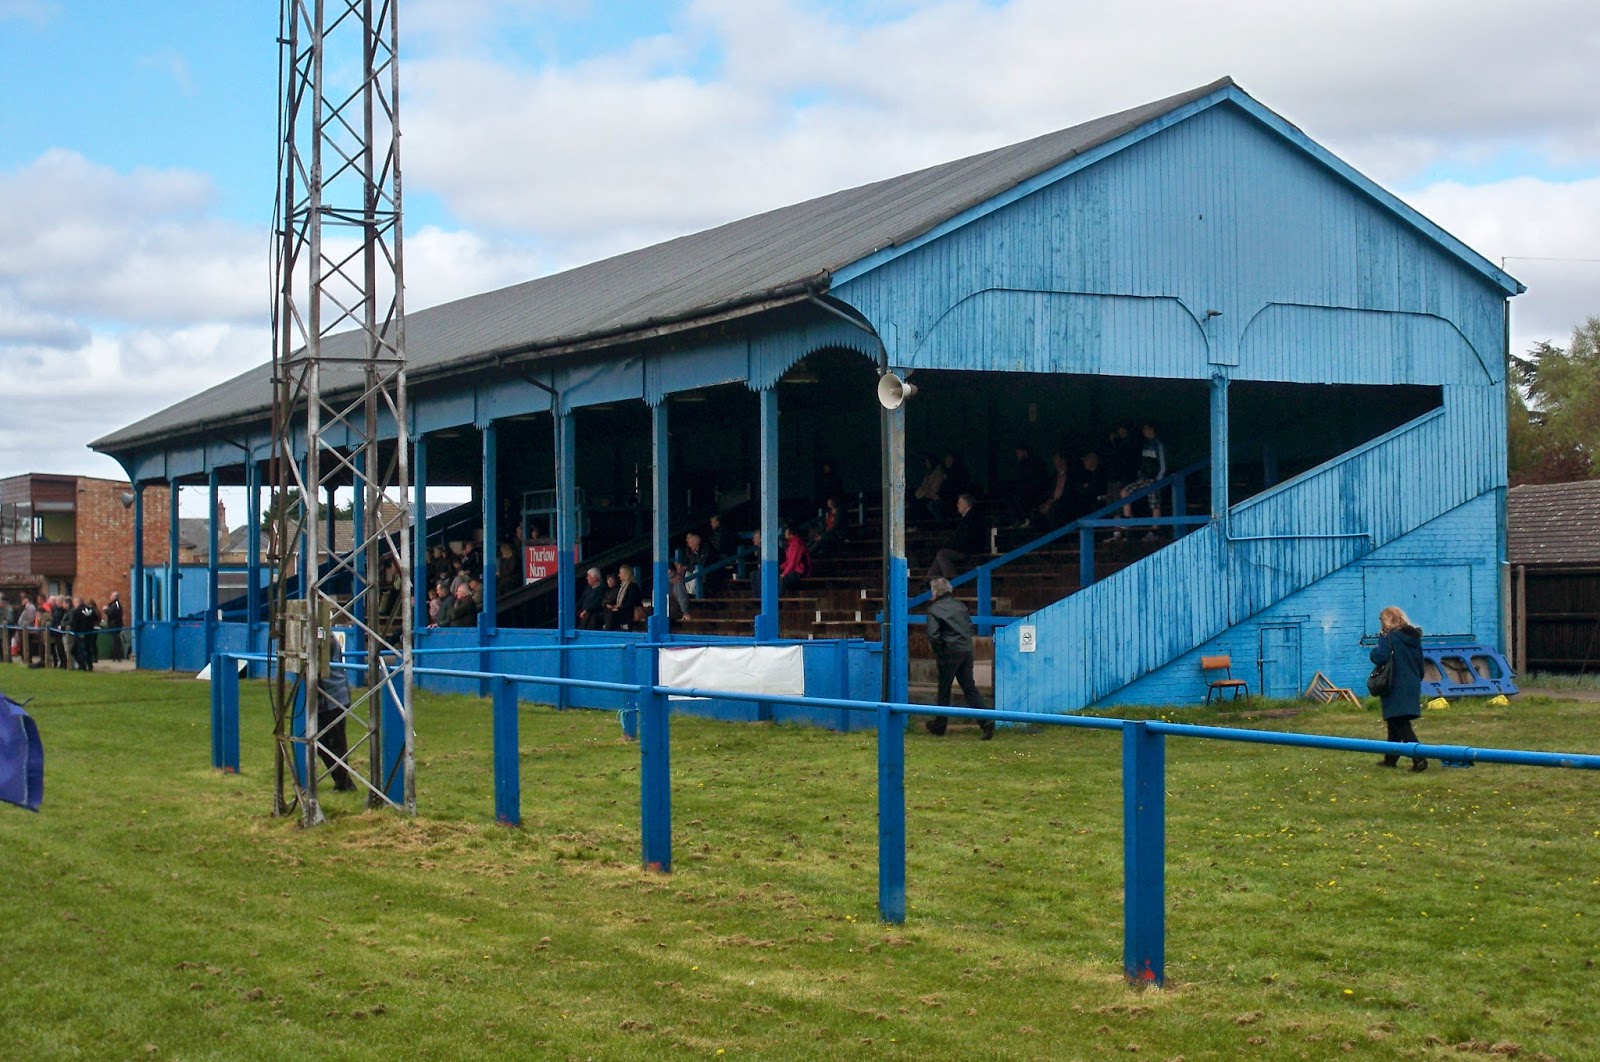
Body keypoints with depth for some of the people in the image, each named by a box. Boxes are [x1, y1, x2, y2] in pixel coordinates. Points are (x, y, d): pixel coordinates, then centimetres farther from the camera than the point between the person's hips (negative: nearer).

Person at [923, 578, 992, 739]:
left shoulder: (934, 609, -8)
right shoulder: (960, 605, 10)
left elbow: (933, 635, -15)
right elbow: (970, 626, 15)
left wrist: (938, 652, -2)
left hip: (950, 652, -5)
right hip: (967, 650, 5)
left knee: (944, 689, 8)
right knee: (969, 687, 6)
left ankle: (939, 726, 19)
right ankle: (986, 720, -8)